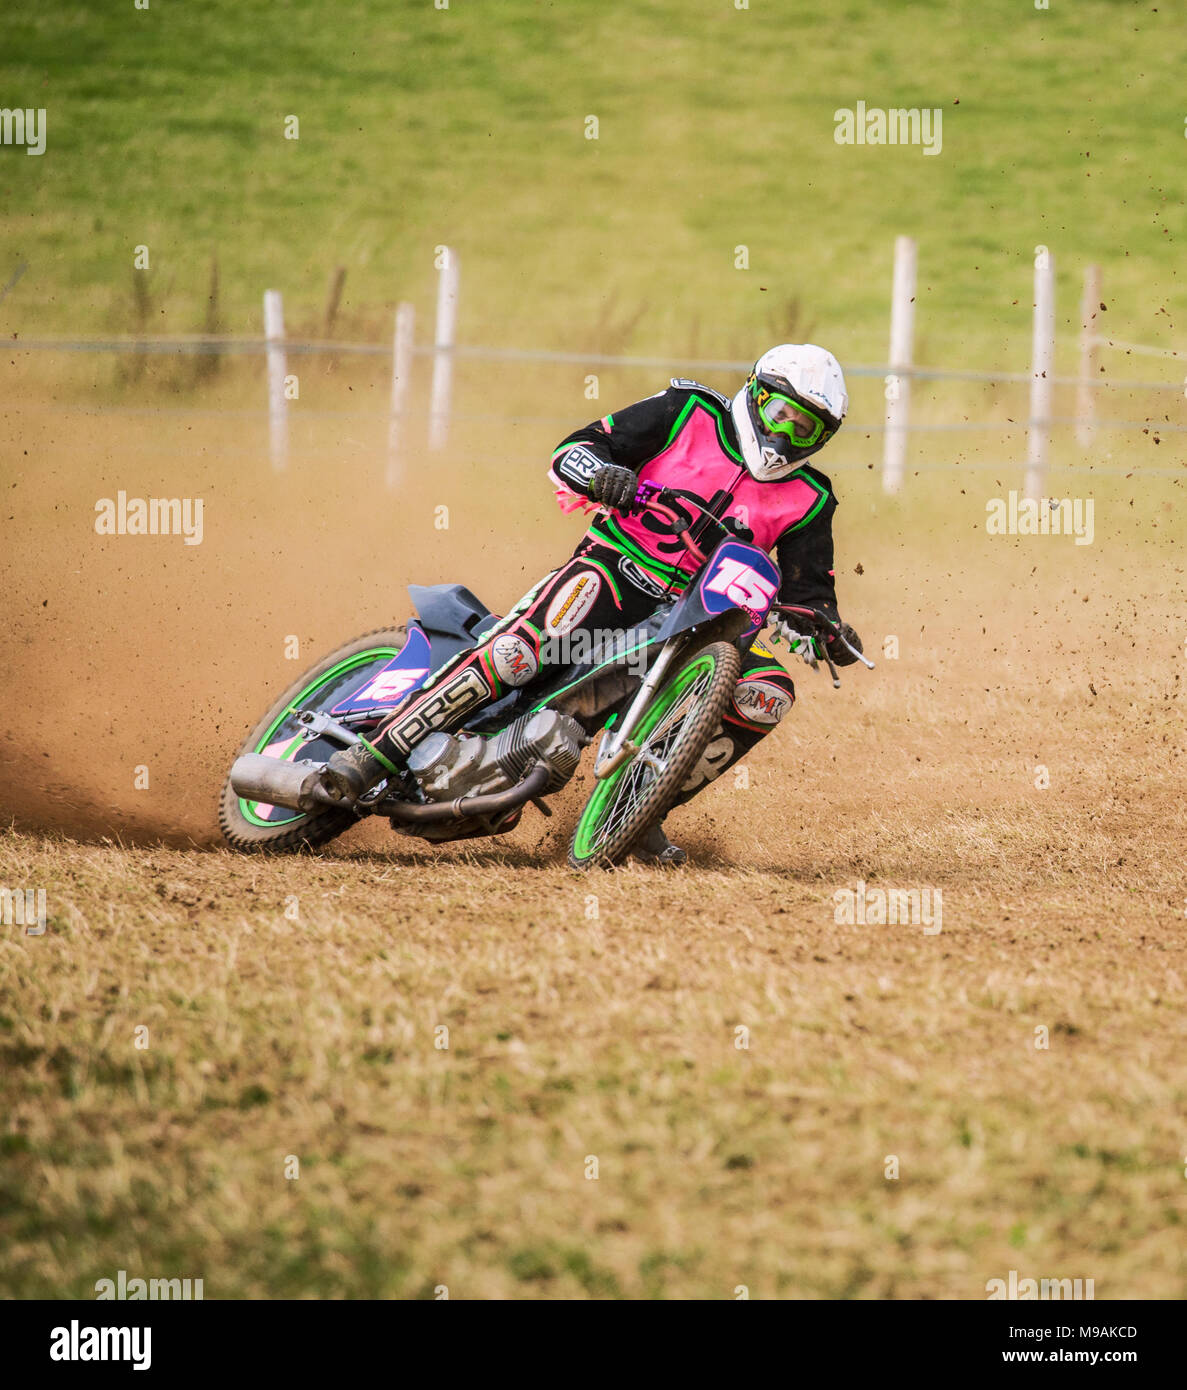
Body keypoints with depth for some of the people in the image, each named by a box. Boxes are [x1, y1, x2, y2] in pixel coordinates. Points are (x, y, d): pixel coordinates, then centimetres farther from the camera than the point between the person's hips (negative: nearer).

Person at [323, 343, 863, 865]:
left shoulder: (806, 501, 8)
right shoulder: (689, 414, 1)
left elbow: (804, 590, 13)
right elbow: (573, 449, 1)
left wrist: (829, 628, -9)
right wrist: (601, 474, -22)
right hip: (613, 565, -4)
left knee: (768, 693, -18)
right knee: (520, 650, -30)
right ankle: (372, 756, -29)